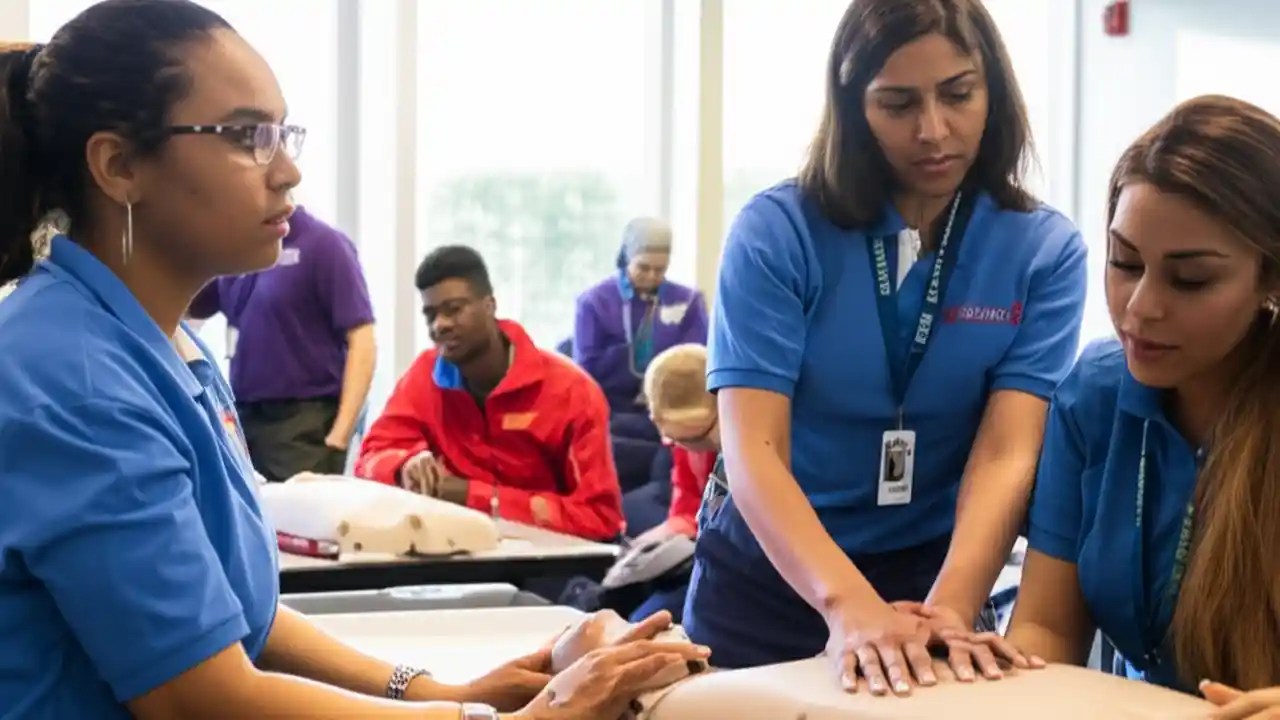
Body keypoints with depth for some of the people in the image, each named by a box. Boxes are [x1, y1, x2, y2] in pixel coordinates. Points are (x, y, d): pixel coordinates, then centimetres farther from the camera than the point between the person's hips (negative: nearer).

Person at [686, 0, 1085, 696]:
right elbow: (752, 448, -24)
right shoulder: (776, 232, -15)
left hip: (939, 571, 1)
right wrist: (851, 605, -40)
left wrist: (948, 608, -38)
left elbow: (1008, 452, -20)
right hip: (766, 577, 0)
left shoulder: (1045, 251, -10)